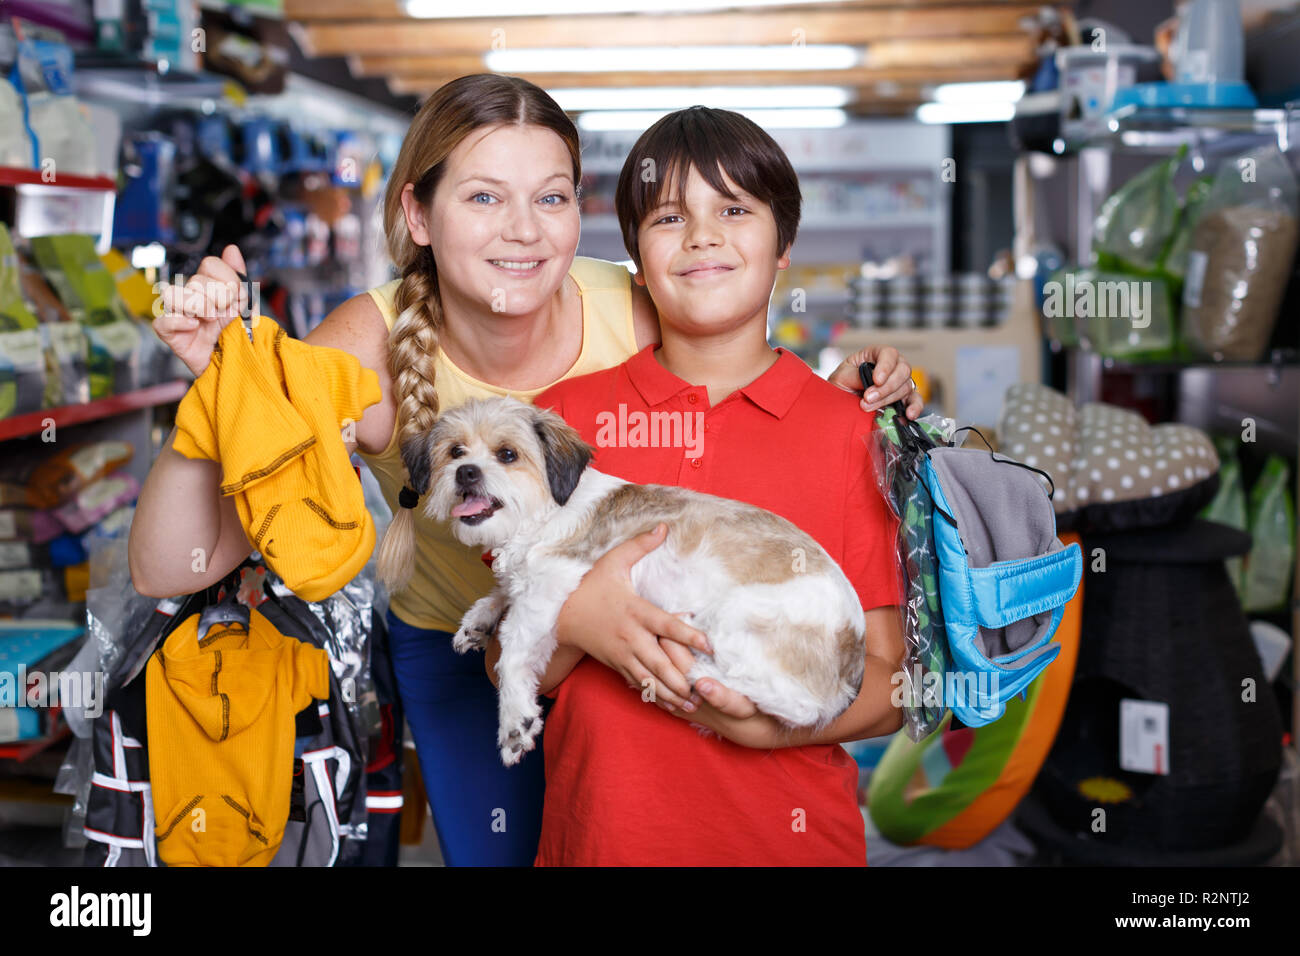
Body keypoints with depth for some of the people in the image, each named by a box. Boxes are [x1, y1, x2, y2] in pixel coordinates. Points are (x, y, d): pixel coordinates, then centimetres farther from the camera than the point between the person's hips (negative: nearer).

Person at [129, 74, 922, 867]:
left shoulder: (636, 318, -27)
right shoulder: (372, 352, -28)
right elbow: (174, 569, -30)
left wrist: (844, 392, -28)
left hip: (629, 636, 1)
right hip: (454, 649, -1)